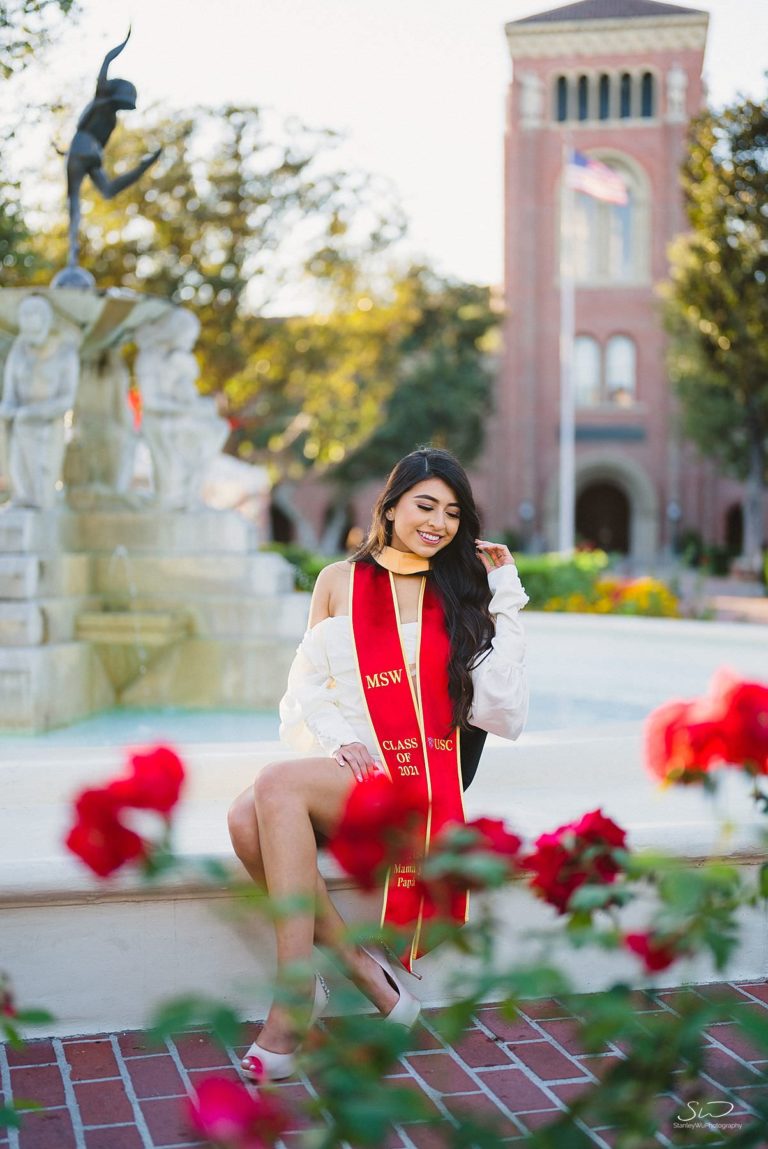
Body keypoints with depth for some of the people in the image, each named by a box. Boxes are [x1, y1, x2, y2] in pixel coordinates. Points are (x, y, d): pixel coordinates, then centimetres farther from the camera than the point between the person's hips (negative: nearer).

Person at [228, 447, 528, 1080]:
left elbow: (503, 714, 0)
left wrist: (505, 600, -1)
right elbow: (306, 695, 13)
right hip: (340, 770, 3)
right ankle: (358, 964, -16)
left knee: (278, 784, -32)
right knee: (246, 821, -31)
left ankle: (291, 1011, -29)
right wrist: (336, 740, -9)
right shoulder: (341, 582, 14)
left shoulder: (463, 593, 10)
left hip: (420, 776, -3)